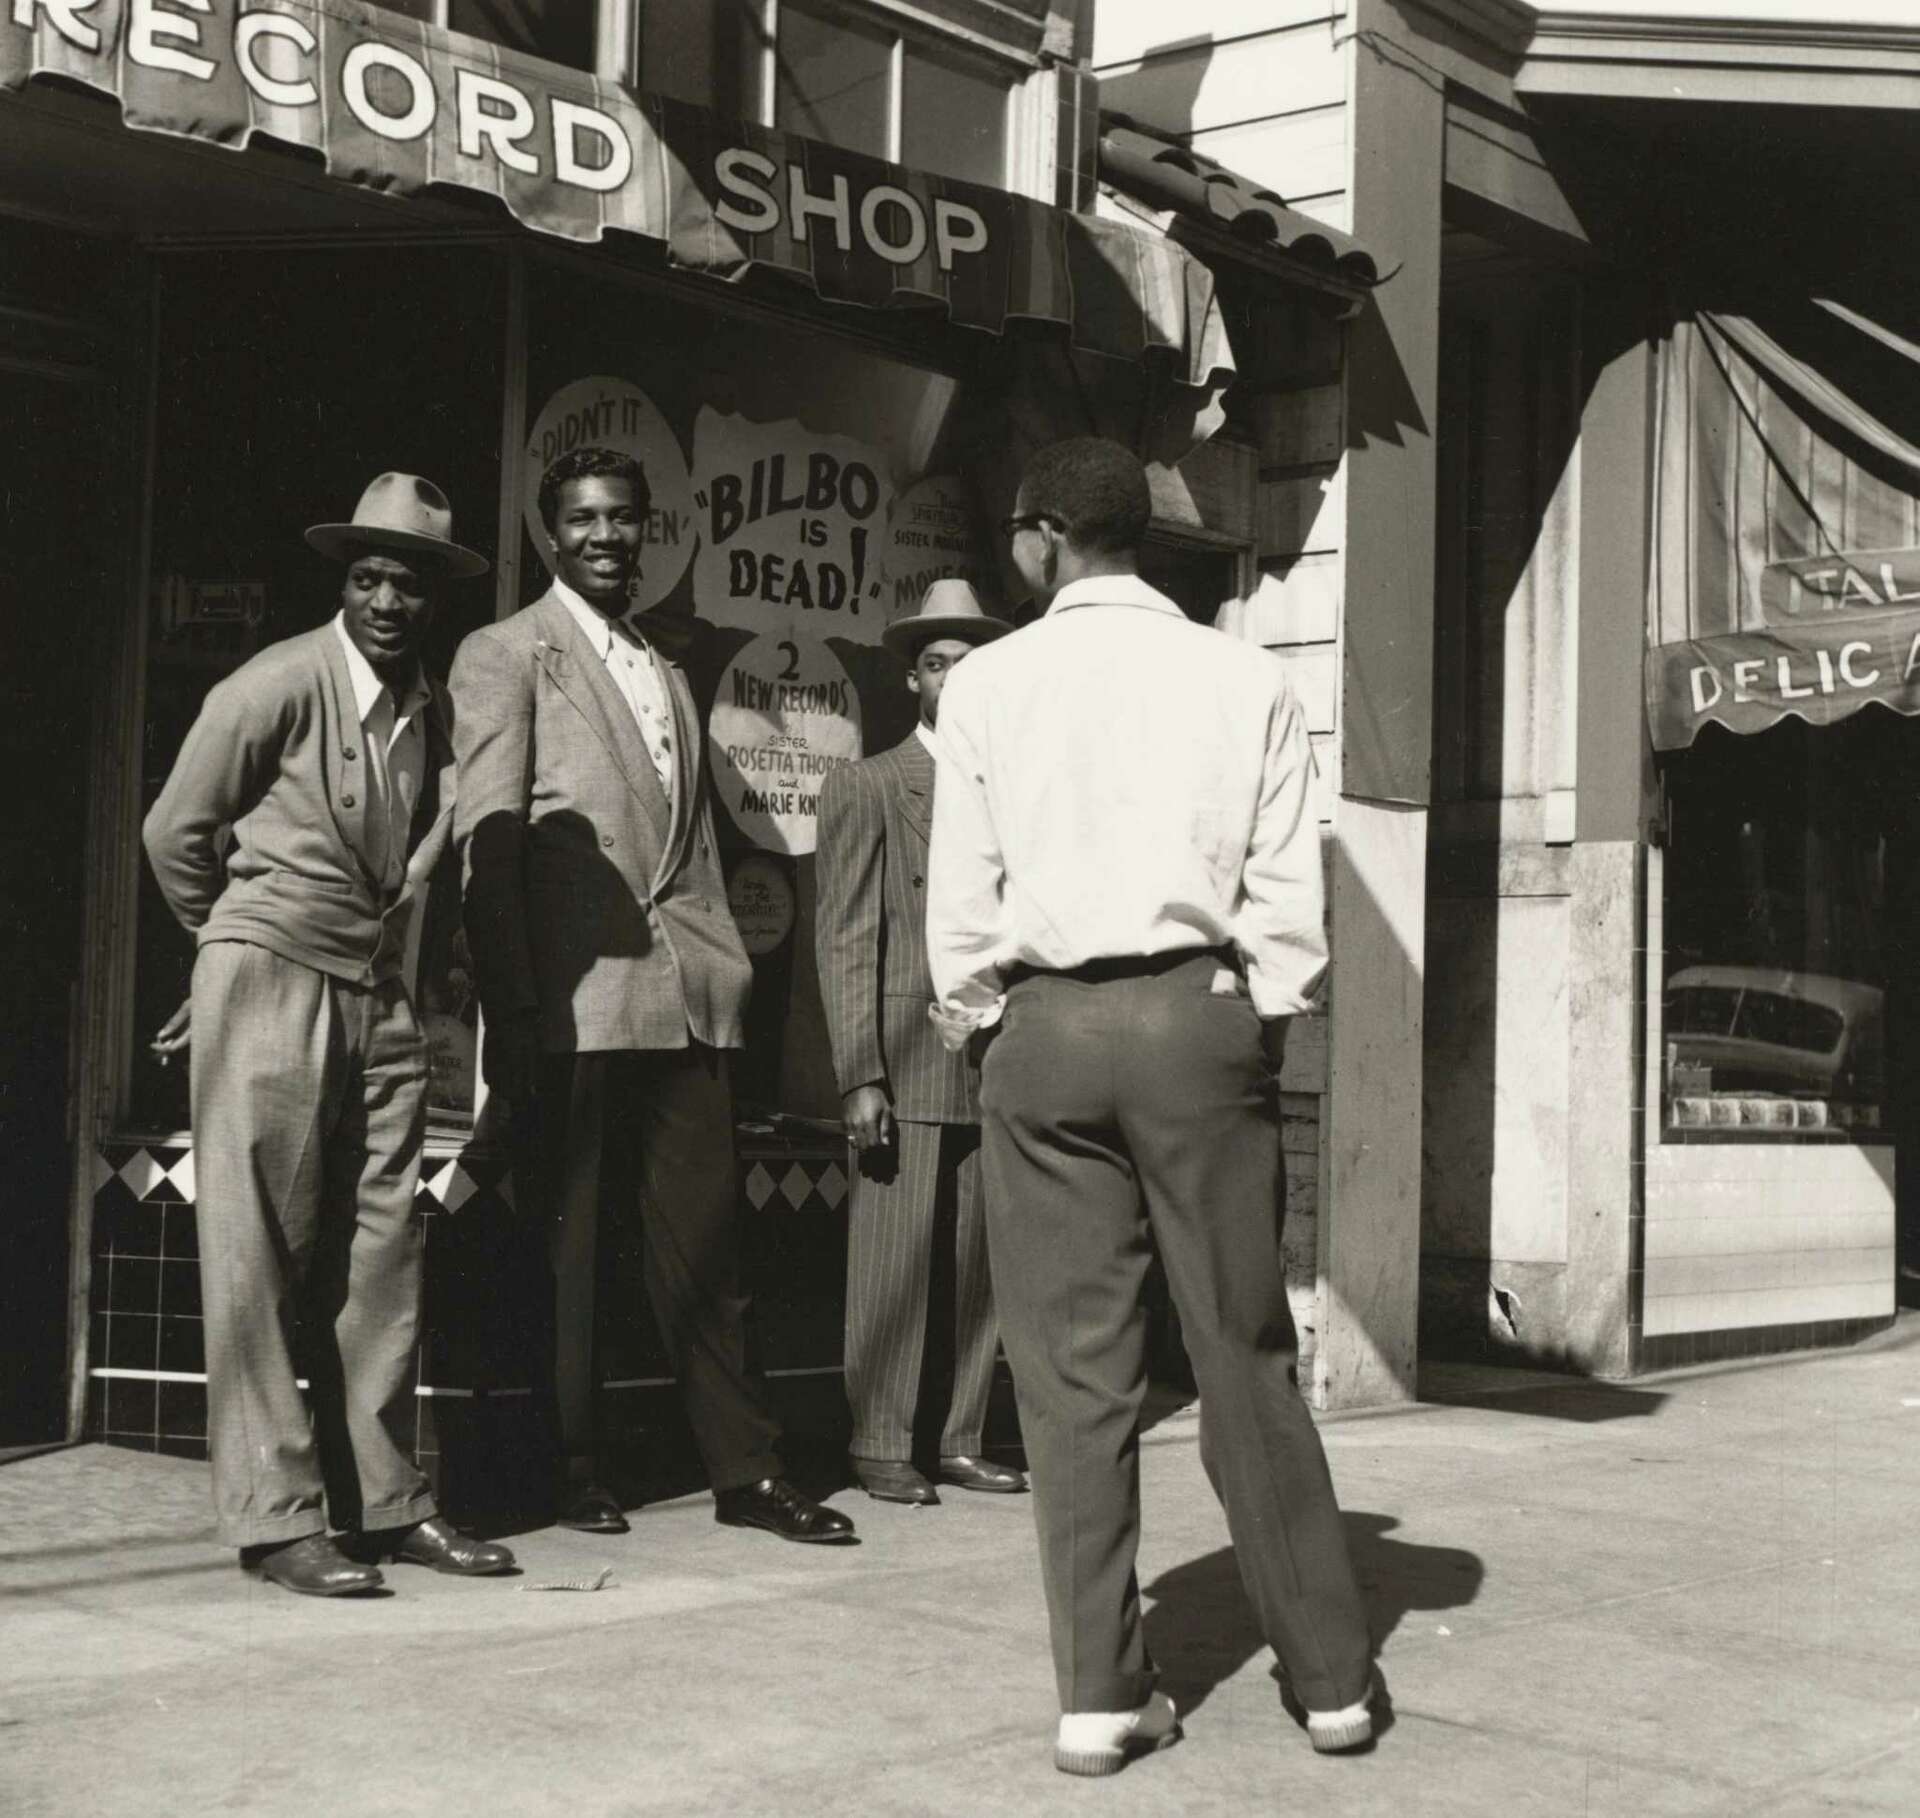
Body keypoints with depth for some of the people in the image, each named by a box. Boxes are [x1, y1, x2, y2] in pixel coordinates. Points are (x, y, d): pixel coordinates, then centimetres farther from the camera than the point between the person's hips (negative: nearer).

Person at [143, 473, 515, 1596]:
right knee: (262, 1252, -4)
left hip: (383, 1000, 6)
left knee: (382, 1252, 7)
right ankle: (276, 1515, 0)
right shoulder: (278, 685, -8)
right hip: (271, 990, -6)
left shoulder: (436, 709, 8)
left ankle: (385, 1501, 15)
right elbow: (178, 832, 0)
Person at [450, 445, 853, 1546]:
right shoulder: (507, 656, 3)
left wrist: (728, 963, 9)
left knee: (707, 1240, 5)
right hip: (575, 995, -5)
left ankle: (747, 1469, 10)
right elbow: (490, 837, -5)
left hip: (686, 990, 5)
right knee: (569, 1242, 2)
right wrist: (513, 1011, -14)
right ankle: (573, 1470, 13)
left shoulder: (670, 673, 22)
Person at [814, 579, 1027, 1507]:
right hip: (906, 1066, -4)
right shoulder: (866, 788, 3)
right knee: (892, 1264, -1)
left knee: (979, 1266, 7)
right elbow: (845, 941, -2)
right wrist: (861, 1077, -9)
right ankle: (881, 1445, 9)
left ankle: (959, 1440, 16)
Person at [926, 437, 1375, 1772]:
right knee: (1246, 1352, 8)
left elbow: (961, 902, 1)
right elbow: (1288, 896, 1)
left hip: (1043, 1027, 0)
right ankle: (1330, 1671, 15)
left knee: (1073, 1368, 5)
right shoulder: (1245, 681, 3)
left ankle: (1102, 1691, 8)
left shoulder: (988, 685, 1)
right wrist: (1263, 1033, 11)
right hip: (1203, 1013, 1)